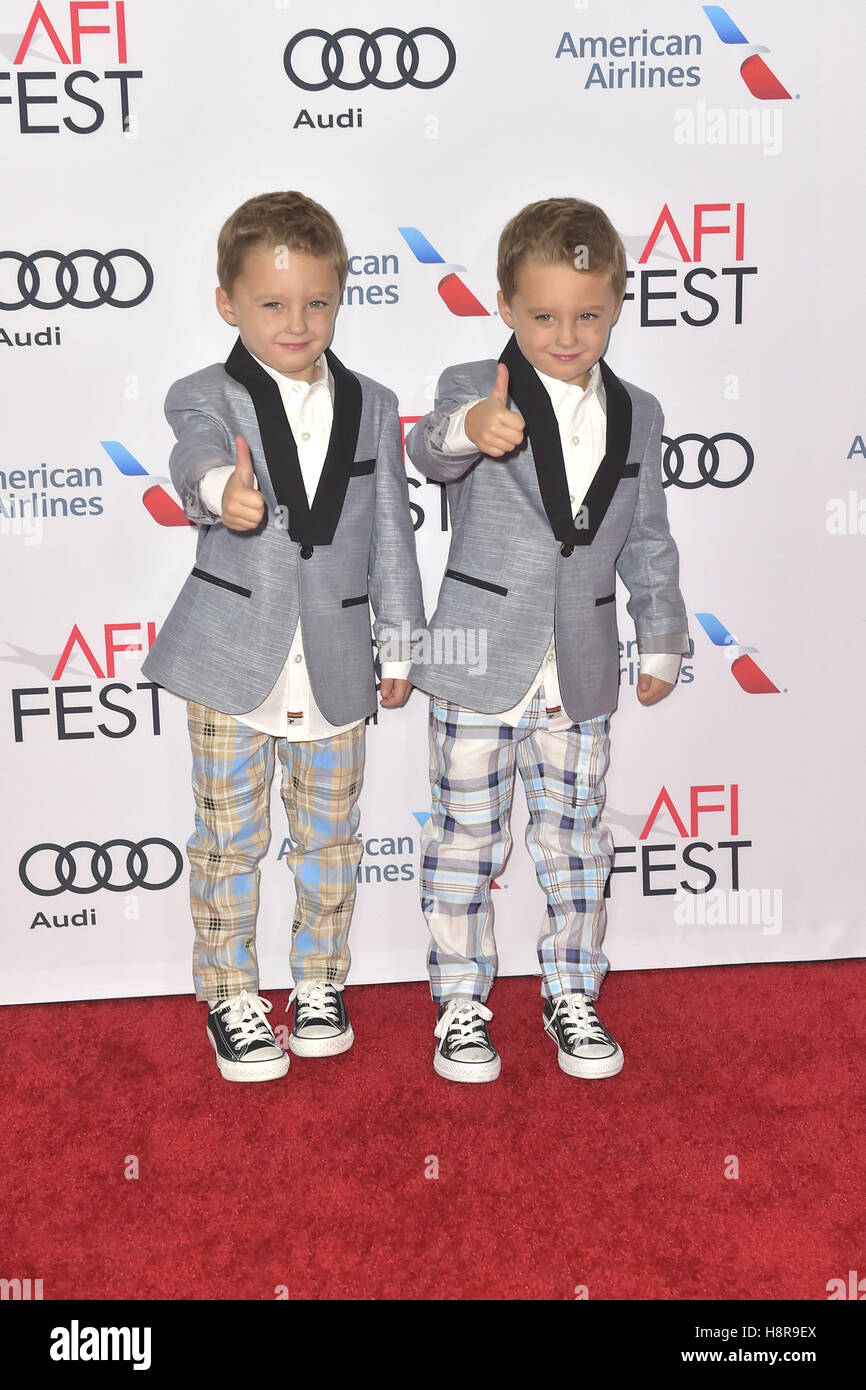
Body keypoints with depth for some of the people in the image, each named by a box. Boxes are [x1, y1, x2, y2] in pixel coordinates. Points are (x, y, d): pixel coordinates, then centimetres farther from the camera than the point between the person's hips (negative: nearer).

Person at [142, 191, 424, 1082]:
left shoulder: (372, 406, 5)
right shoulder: (204, 397, -4)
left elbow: (391, 532, 8)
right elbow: (196, 456, -28)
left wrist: (398, 643, 8)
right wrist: (220, 491, -52)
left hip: (336, 665, 3)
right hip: (233, 659, -2)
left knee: (330, 836, 14)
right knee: (229, 840, 8)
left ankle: (320, 982, 34)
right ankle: (230, 994, 26)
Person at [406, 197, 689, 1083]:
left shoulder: (636, 414, 7)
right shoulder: (472, 389, -6)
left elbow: (647, 538, 13)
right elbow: (427, 450, -28)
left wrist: (661, 640, 14)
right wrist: (468, 431, -51)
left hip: (582, 677, 3)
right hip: (480, 668, -3)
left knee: (575, 841, 13)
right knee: (466, 840, 8)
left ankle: (572, 995, 31)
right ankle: (460, 1002, 24)